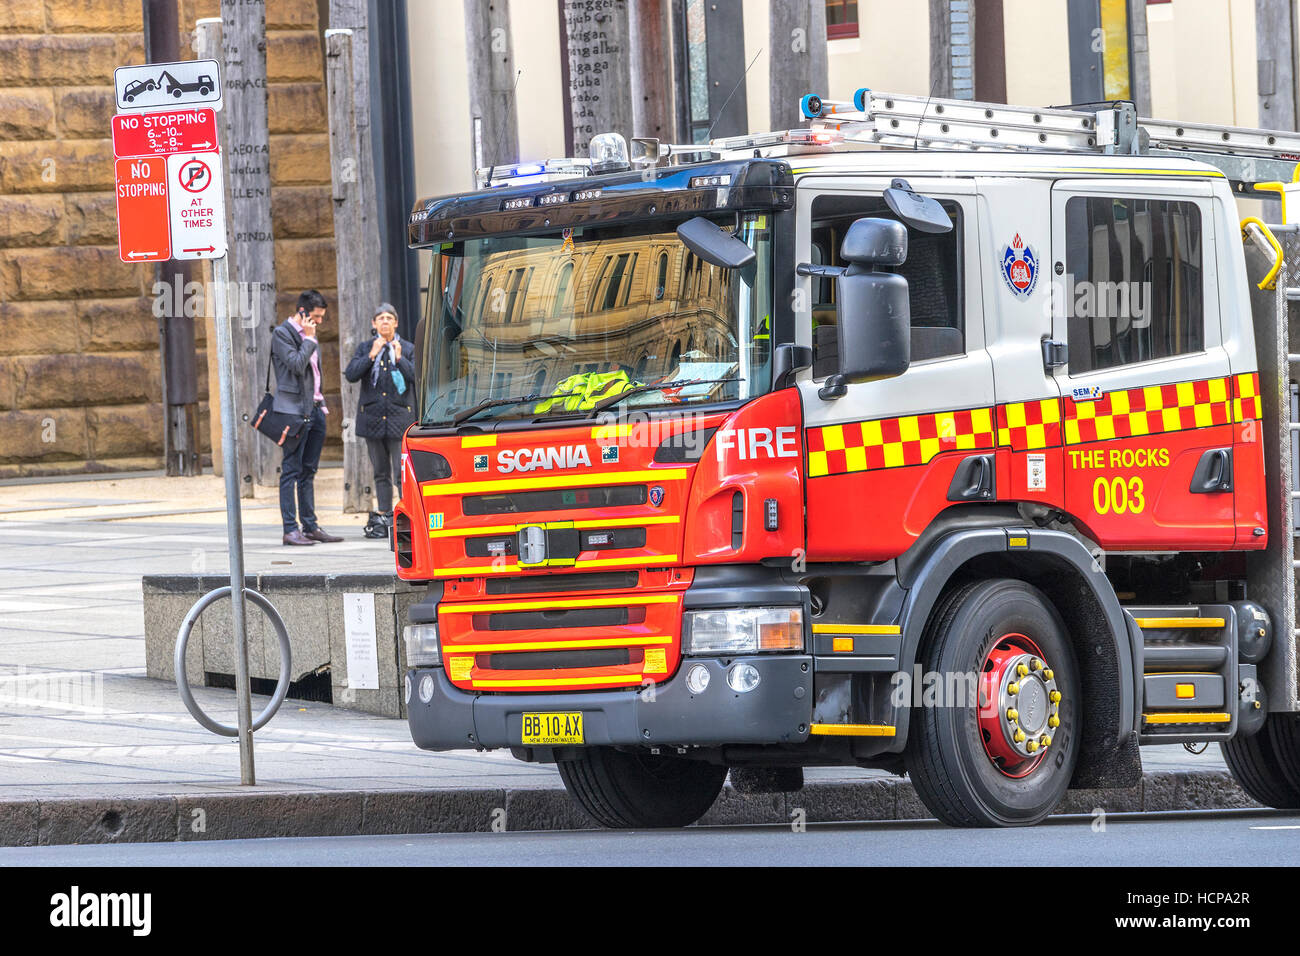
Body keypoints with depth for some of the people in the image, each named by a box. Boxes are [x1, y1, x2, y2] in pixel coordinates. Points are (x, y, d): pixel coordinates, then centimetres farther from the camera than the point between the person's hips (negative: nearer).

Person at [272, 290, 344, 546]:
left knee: (309, 471, 10)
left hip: (313, 410, 8)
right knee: (292, 470, -8)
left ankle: (310, 526, 12)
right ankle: (290, 529, -9)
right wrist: (309, 339, -11)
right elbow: (296, 364, -19)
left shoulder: (310, 335, 18)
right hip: (294, 409, -8)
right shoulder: (282, 333, -7)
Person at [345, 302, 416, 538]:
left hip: (399, 418, -3)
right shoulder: (365, 349, 11)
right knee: (381, 473, 9)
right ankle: (383, 518, 14)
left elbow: (417, 377, -4)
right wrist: (371, 356, -12)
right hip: (373, 418, 3)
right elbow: (351, 374, -3)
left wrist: (399, 359, -15)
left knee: (402, 473, -11)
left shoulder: (408, 349, 6)